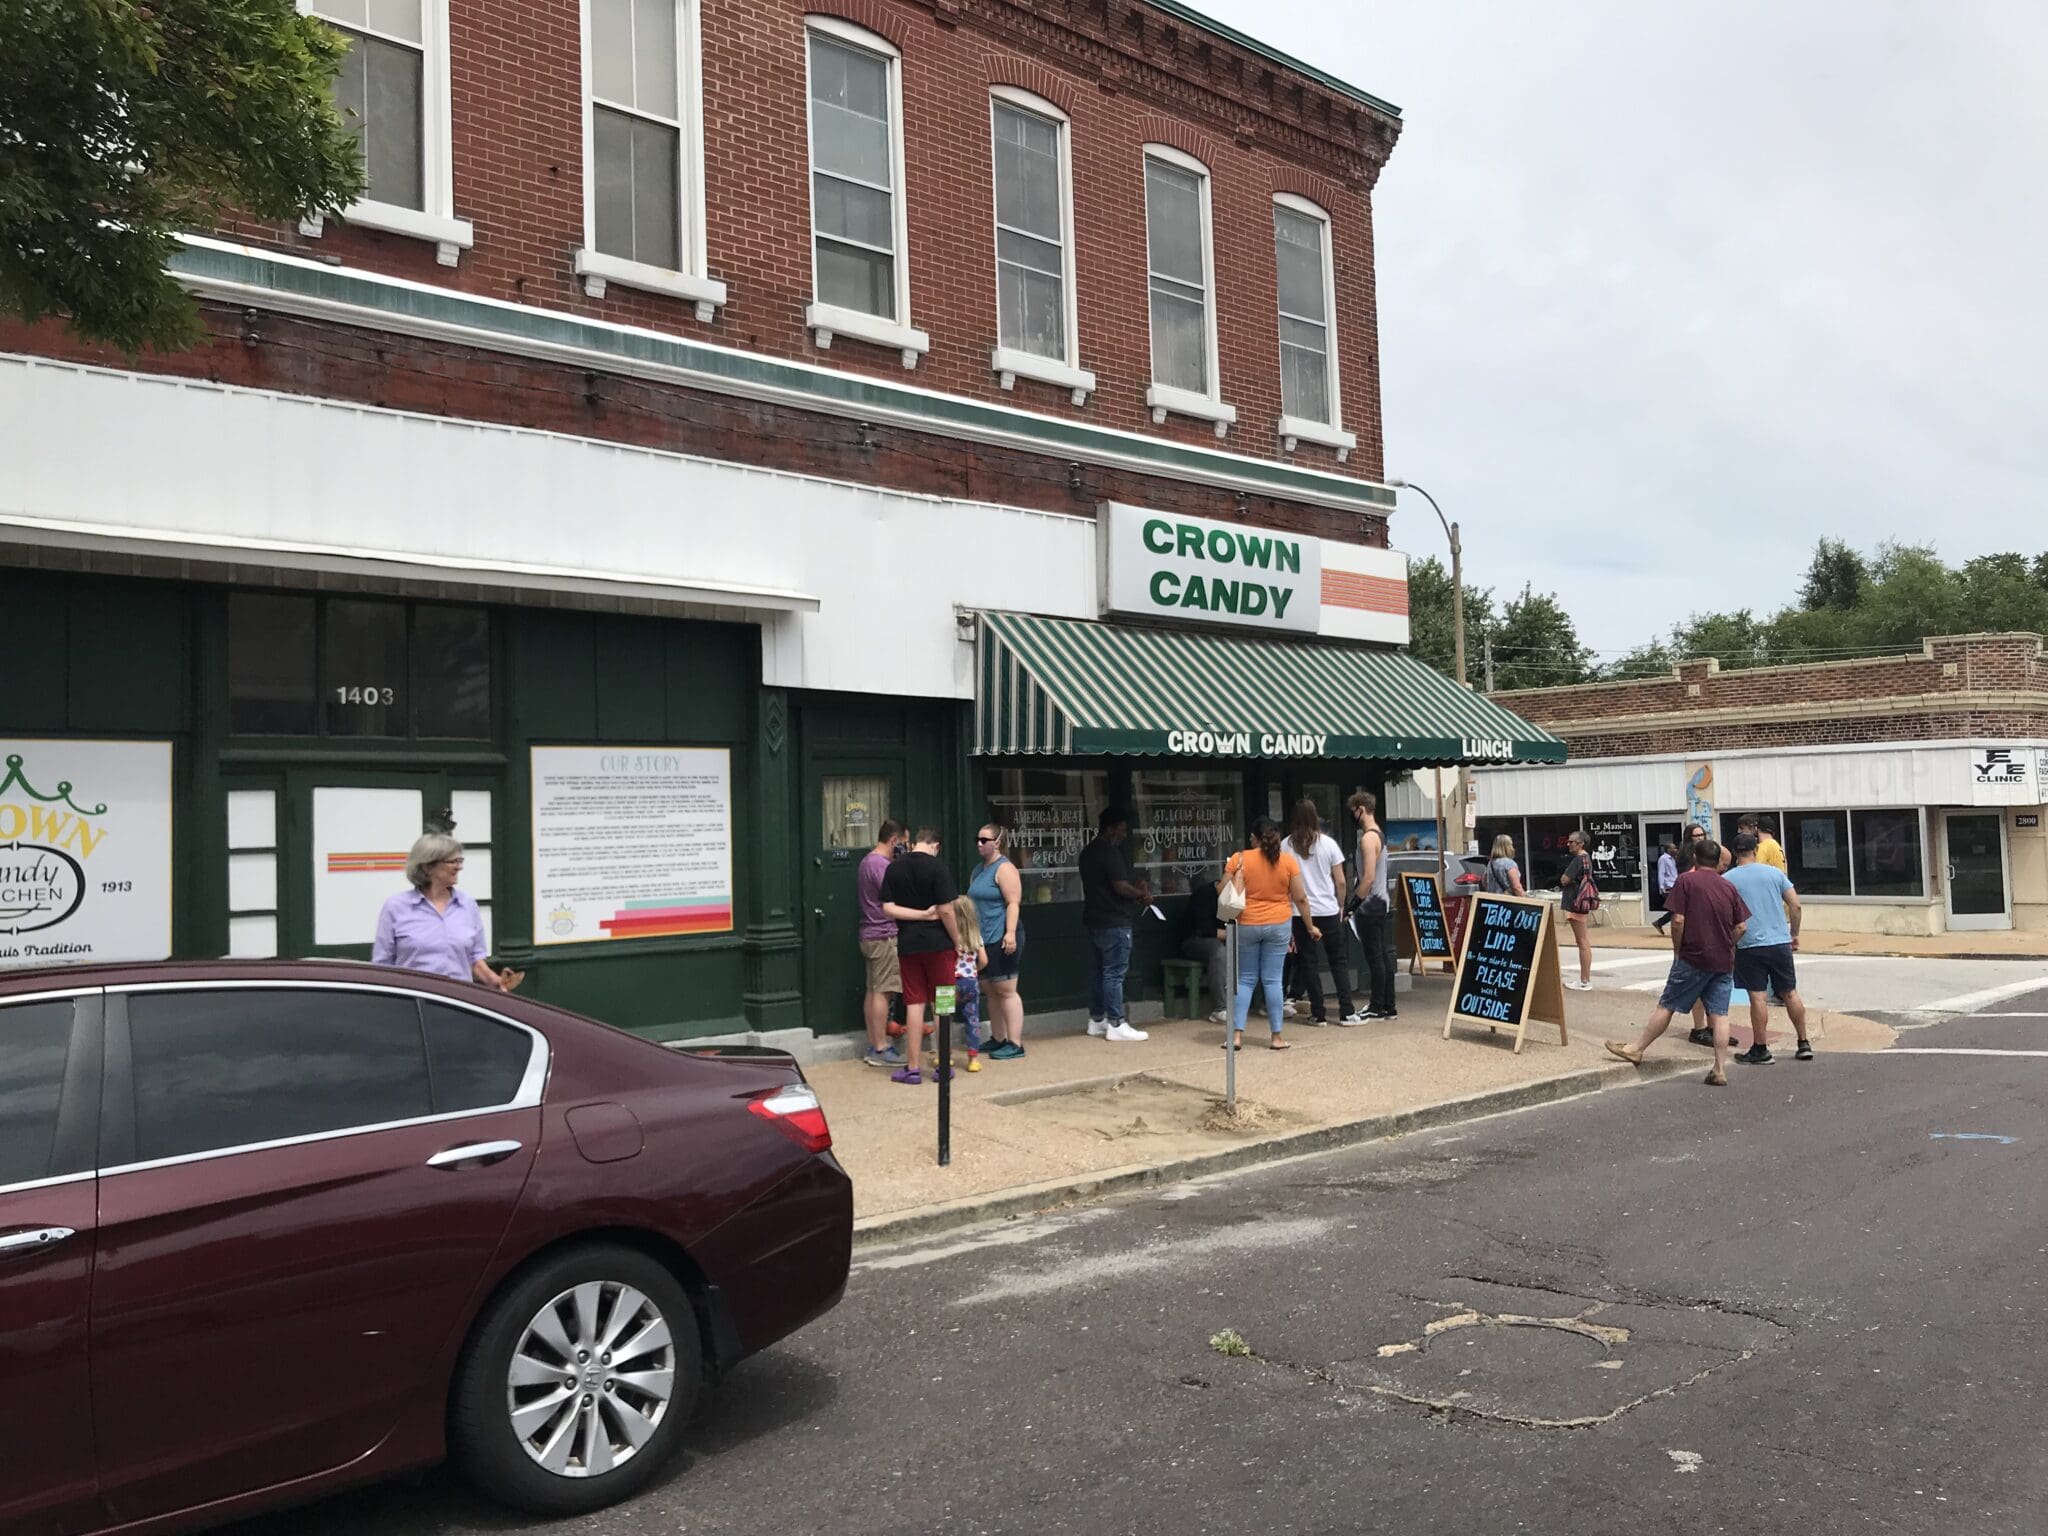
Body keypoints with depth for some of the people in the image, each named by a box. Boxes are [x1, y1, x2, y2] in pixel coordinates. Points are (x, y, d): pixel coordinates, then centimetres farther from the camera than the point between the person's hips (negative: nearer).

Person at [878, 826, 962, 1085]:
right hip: (937, 943, -3)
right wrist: (958, 943, -3)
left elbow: (888, 909, -3)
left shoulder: (893, 868, 4)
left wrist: (921, 914, -5)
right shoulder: (936, 867, -10)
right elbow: (946, 911, -13)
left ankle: (913, 1067, 9)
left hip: (907, 944, 3)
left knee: (914, 1004, 7)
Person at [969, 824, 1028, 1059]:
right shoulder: (978, 869, 18)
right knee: (989, 991, 11)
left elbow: (1013, 903, -17)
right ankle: (998, 1040, 19)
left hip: (1000, 940, -9)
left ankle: (1015, 1044, -4)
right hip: (983, 940, 9)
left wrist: (1010, 933, -25)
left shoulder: (1004, 868, -9)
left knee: (1006, 991, -7)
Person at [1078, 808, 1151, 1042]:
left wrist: (1138, 886, 10)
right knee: (1115, 972, -6)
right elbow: (1121, 887, -22)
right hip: (1114, 922, -10)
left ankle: (1096, 1020, 21)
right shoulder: (1110, 852, -16)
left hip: (1095, 920, 10)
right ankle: (1116, 1025, -5)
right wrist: (1142, 894, -4)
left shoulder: (1089, 851, 15)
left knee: (1102, 971, 16)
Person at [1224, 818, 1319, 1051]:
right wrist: (1311, 926, 10)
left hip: (1246, 925, 0)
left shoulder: (1239, 859, -5)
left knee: (1245, 979, 10)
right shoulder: (1288, 861, -3)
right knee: (1272, 980, 5)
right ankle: (1277, 1036, 8)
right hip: (1278, 925, 0)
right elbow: (1300, 898, 0)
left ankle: (1236, 1034, 4)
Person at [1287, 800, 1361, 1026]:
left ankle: (1318, 1014, 7)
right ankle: (1347, 1012, 5)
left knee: (1308, 962, 7)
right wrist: (1341, 906, 15)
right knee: (1339, 960, 9)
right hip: (1328, 910, 0)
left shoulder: (1287, 846, -3)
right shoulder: (1328, 843, -1)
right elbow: (1340, 882, 1)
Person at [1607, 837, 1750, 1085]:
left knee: (1666, 1005, 3)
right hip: (1724, 961, 4)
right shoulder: (1729, 888, 9)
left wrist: (1678, 950, 0)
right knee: (1719, 1014, 4)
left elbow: (1678, 920, -12)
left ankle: (1635, 1049, 13)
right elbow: (1741, 927, 7)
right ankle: (1720, 1070, 4)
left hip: (1694, 957, -4)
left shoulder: (1686, 881, -6)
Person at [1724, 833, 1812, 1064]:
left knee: (1758, 997, -3)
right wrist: (1794, 934, 14)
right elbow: (1795, 904, 4)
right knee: (1790, 994, 12)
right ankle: (1804, 1044, 19)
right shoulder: (1775, 873, 5)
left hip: (1749, 946, -3)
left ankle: (1761, 1049, 2)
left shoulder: (1727, 879, -3)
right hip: (1780, 942, 3)